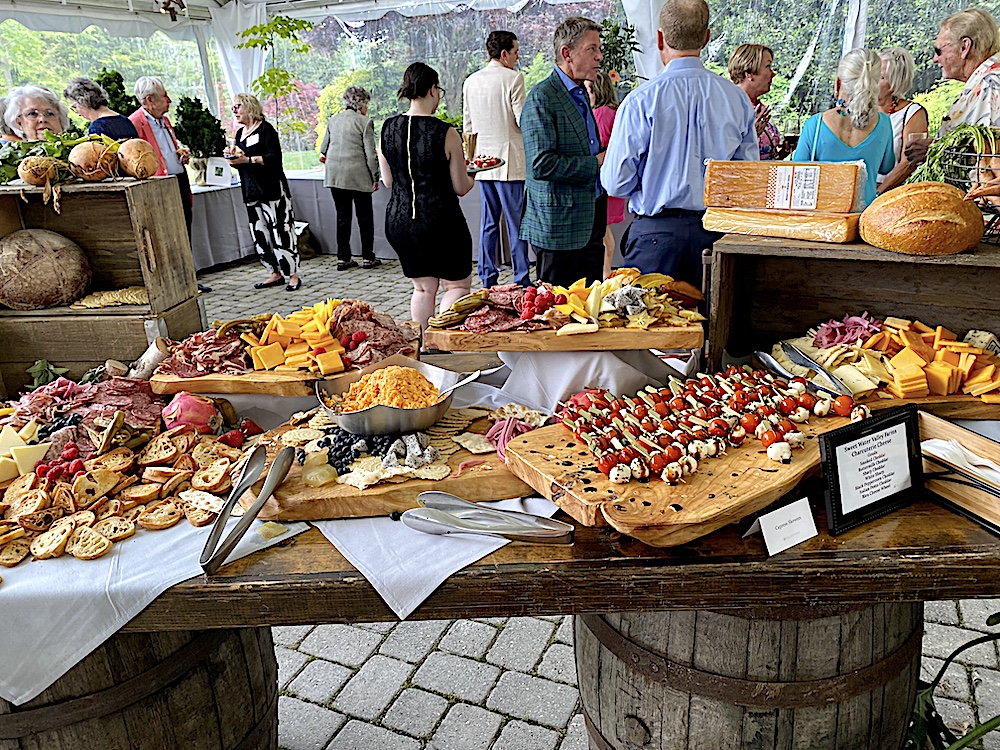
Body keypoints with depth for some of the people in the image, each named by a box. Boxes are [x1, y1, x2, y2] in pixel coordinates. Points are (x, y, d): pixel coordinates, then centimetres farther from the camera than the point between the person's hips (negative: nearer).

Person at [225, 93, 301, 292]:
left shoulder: (265, 128, -5)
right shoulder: (240, 133, 19)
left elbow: (274, 157, -15)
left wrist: (247, 159, -20)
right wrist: (232, 157, 4)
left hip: (272, 189, -8)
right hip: (251, 192, 8)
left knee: (280, 231, -9)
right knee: (259, 234, 6)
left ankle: (293, 275, -4)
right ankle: (276, 274, 14)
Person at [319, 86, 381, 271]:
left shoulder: (332, 120, 9)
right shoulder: (365, 122, -7)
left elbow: (324, 147, 19)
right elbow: (370, 153, -10)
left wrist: (326, 156, 41)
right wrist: (375, 177, -1)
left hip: (335, 176, 5)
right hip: (358, 176, -4)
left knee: (342, 217, 9)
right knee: (365, 217, 7)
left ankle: (343, 258, 9)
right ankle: (368, 258, 10)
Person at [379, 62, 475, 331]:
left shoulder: (388, 128, 1)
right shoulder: (446, 134, -13)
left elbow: (388, 180, 9)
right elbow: (460, 187, -7)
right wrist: (472, 177, 15)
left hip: (398, 219, 5)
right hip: (439, 220, -5)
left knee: (423, 288, 19)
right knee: (457, 285, 11)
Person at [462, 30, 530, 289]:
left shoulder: (470, 81, 10)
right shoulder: (513, 78, -8)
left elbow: (468, 125, 15)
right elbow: (523, 120, -11)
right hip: (510, 160, -6)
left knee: (488, 222, 10)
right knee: (516, 222, -1)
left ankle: (487, 280, 13)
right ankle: (522, 280, 2)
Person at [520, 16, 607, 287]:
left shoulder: (580, 93, 18)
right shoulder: (542, 97, -13)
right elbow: (541, 165, -23)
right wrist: (595, 163, -16)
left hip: (590, 219, 9)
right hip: (560, 225, -9)